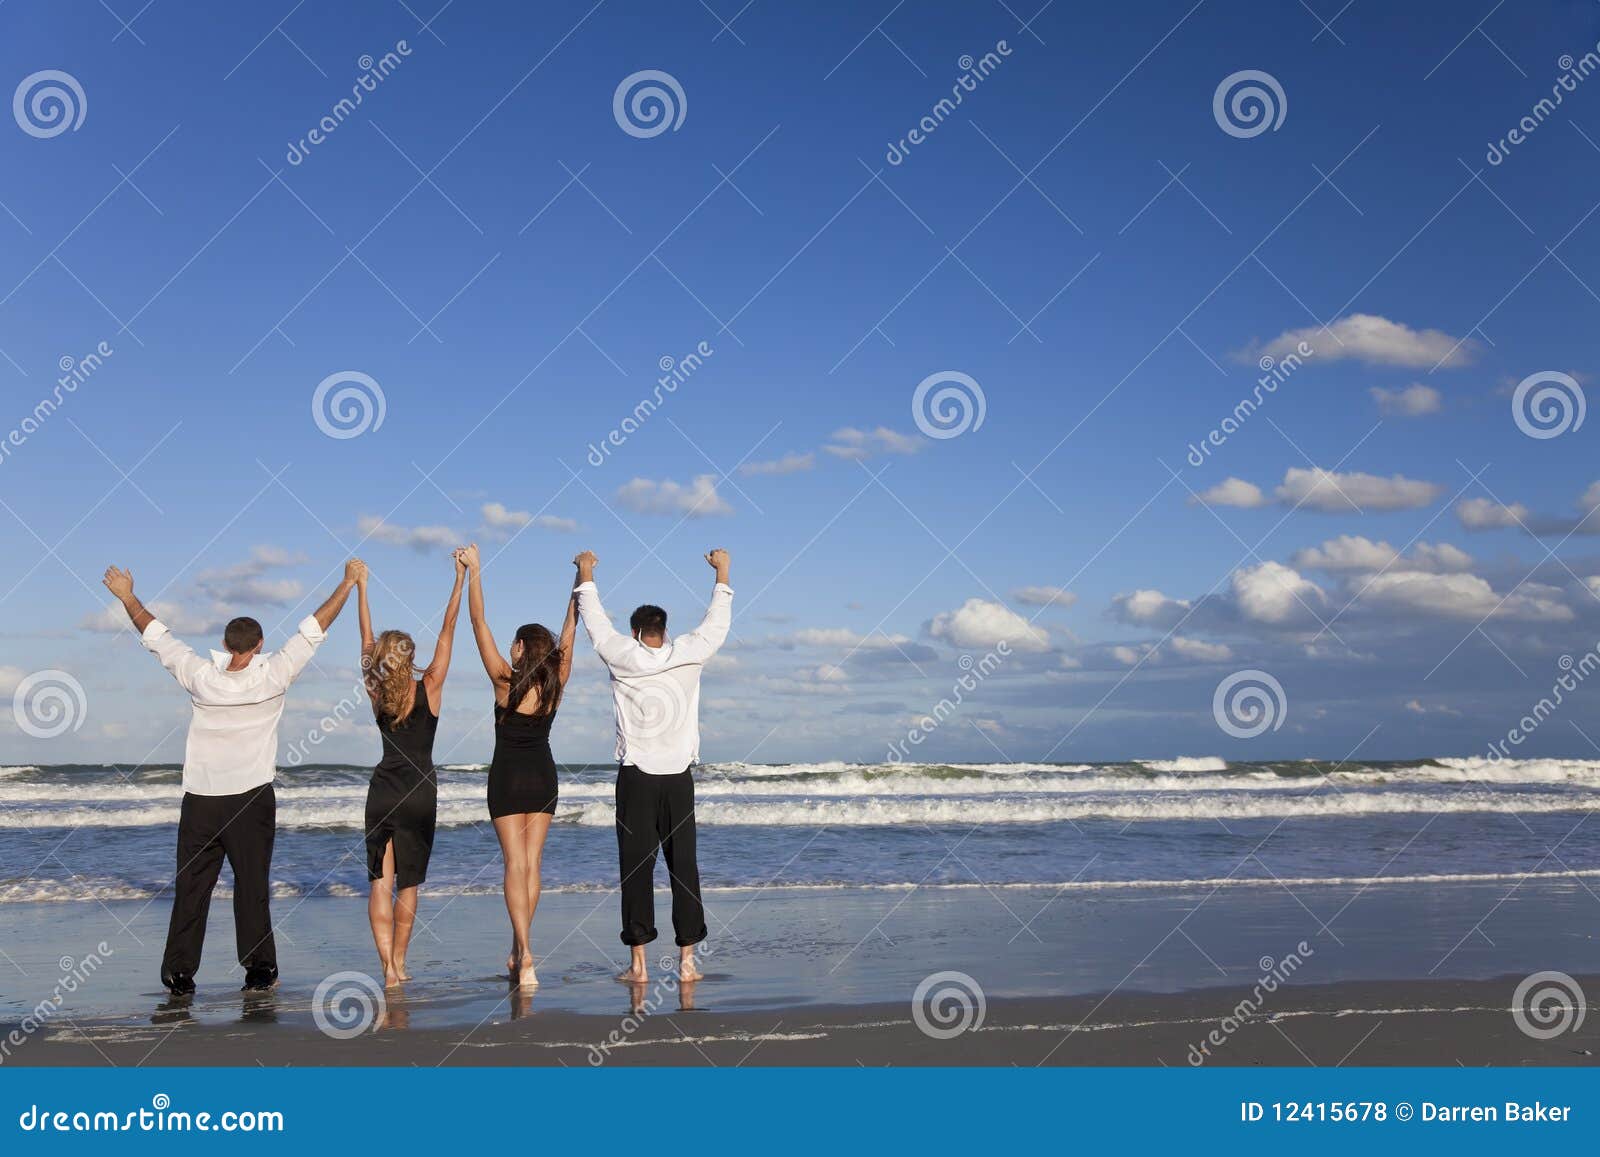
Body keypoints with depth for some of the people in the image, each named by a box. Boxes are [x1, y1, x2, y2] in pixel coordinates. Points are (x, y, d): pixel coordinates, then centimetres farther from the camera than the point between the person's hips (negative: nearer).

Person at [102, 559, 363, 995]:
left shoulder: (201, 677, -4)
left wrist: (127, 597, 21)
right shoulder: (272, 677, -8)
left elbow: (156, 636, 7)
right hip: (251, 800, -1)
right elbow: (313, 630, -2)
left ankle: (179, 972, 8)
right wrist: (349, 583, 5)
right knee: (252, 885, 3)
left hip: (199, 800, 2)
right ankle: (259, 968, 4)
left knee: (191, 886, 6)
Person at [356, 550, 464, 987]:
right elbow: (447, 632, -4)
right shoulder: (428, 689, -6)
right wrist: (461, 578, -1)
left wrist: (361, 586, 17)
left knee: (380, 880, 2)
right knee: (408, 883, 7)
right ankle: (398, 962, 14)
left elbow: (367, 639, 10)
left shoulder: (376, 693, 1)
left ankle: (387, 965, -6)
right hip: (419, 795, -2)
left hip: (381, 793, 2)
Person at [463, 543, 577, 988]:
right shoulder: (556, 684, -3)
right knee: (532, 863, 8)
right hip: (544, 776, 4)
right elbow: (568, 634, 7)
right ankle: (518, 952, 12)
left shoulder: (505, 681, -12)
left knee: (516, 863, -6)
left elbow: (480, 624, -12)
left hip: (508, 778, -4)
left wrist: (474, 573, -9)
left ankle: (524, 952, -17)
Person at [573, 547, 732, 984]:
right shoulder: (687, 655, 2)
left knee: (636, 866, 0)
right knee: (684, 865, 4)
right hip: (679, 776, 1)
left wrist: (586, 575, 28)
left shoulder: (623, 657, 0)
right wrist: (722, 574, 29)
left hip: (636, 776, -1)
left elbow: (594, 620, 14)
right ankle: (687, 959, 4)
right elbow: (716, 623, 17)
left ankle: (639, 961, -1)